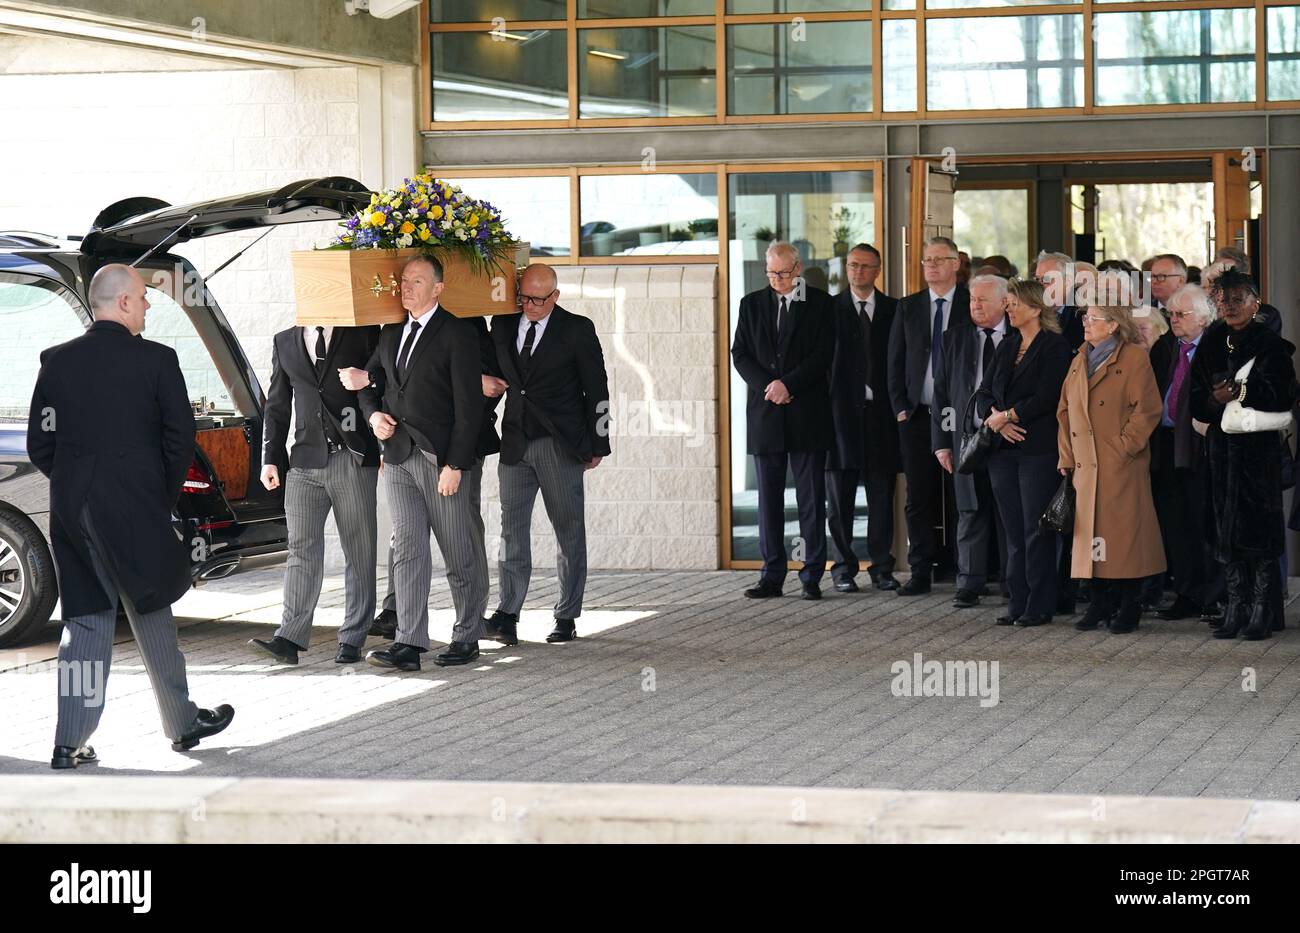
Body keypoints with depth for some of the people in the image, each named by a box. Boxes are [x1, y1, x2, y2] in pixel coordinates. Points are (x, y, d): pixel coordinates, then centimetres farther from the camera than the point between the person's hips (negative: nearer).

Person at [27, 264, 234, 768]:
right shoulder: (156, 360, -7)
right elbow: (180, 439, -6)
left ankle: (71, 743, 3)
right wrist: (165, 499, 7)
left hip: (72, 514, 3)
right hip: (135, 510, -3)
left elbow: (39, 445, 4)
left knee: (85, 619, 8)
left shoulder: (57, 362, 3)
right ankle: (183, 724, 22)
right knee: (151, 613, 11)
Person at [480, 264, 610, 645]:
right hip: (515, 442, 3)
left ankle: (566, 618, 9)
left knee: (569, 530, 3)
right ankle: (506, 617, -8)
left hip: (560, 444, -3)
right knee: (512, 529, -3)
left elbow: (596, 389, 0)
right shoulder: (503, 325, 8)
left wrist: (597, 445, -1)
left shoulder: (578, 329, -2)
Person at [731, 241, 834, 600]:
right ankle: (772, 576, 8)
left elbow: (823, 355, -5)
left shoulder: (819, 304, 2)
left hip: (808, 414, -3)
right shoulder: (752, 304, 10)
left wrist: (787, 384, -14)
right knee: (768, 499, 4)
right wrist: (767, 386, -9)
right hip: (765, 415, 3)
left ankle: (812, 576, 4)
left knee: (811, 499, 0)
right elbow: (740, 354, 6)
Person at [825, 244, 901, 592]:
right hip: (841, 409, -1)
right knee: (839, 495, 2)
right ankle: (844, 567, 9)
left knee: (882, 494, 4)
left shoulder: (893, 310, 8)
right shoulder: (829, 309, 5)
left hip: (881, 411, 1)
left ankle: (882, 566, 11)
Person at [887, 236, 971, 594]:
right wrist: (900, 406, 1)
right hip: (917, 416, 3)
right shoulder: (908, 307, 10)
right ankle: (921, 574, 6)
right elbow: (895, 361, 11)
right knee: (919, 498, 3)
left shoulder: (972, 305, 1)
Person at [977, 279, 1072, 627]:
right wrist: (996, 421, -7)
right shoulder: (1007, 346, 16)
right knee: (1013, 529, 7)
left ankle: (1039, 605, 0)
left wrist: (1006, 416, -10)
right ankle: (1018, 601, 11)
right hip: (1004, 450, 6)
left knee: (1036, 529, -5)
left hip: (1039, 450, -6)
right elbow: (984, 393, 11)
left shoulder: (1055, 347, -5)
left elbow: (1046, 398, -15)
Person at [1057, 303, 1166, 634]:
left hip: (1121, 468, -6)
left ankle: (1128, 606, 2)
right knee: (1091, 533, 6)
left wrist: (1124, 447, -12)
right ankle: (1101, 603, 13)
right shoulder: (1081, 359, 16)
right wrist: (1066, 457, 8)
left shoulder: (1135, 358, -5)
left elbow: (1148, 409, -9)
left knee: (1122, 533, -4)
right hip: (1085, 467, 6)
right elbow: (1065, 411, 17)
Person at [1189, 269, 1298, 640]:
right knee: (1227, 524, 3)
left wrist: (1242, 393, -19)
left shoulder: (1270, 345, -1)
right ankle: (1236, 606, 7)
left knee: (1259, 522, -7)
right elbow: (1195, 398, 12)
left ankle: (1263, 609, -3)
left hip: (1259, 444, -5)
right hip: (1221, 443, 5)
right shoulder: (1211, 344, 13)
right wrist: (1214, 401, -9)